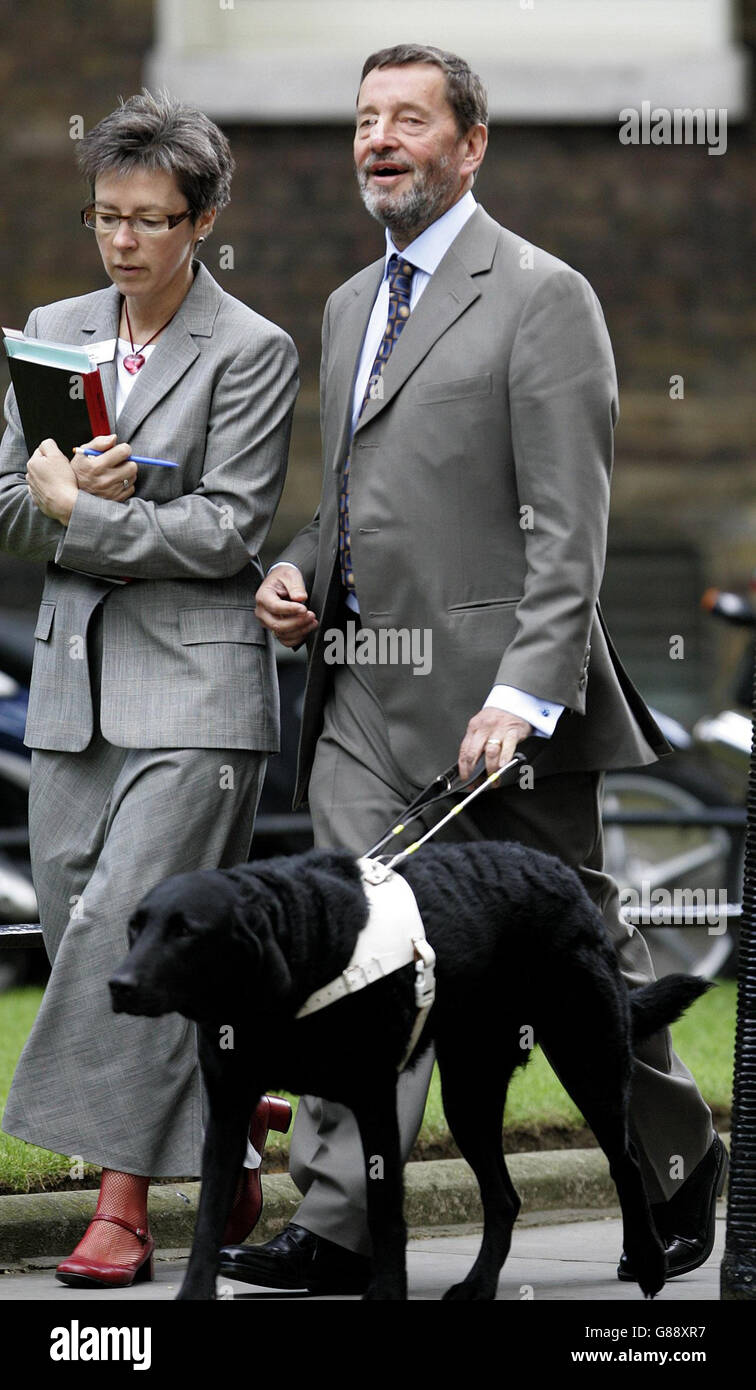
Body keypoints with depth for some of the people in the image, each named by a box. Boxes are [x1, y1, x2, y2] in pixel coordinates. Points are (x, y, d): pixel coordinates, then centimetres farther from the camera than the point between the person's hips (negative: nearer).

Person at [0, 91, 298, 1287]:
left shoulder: (252, 353, -5)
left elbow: (227, 532, -11)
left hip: (192, 688, -6)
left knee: (126, 927, -14)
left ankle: (126, 1201, -10)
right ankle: (222, 1158, 20)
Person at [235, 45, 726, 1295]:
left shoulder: (541, 297, -7)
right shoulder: (349, 307, 18)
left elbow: (569, 524, -13)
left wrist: (524, 693, -22)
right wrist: (300, 574, 6)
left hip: (487, 686, -6)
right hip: (361, 688, 7)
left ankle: (680, 1162, 26)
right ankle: (338, 1228, -3)